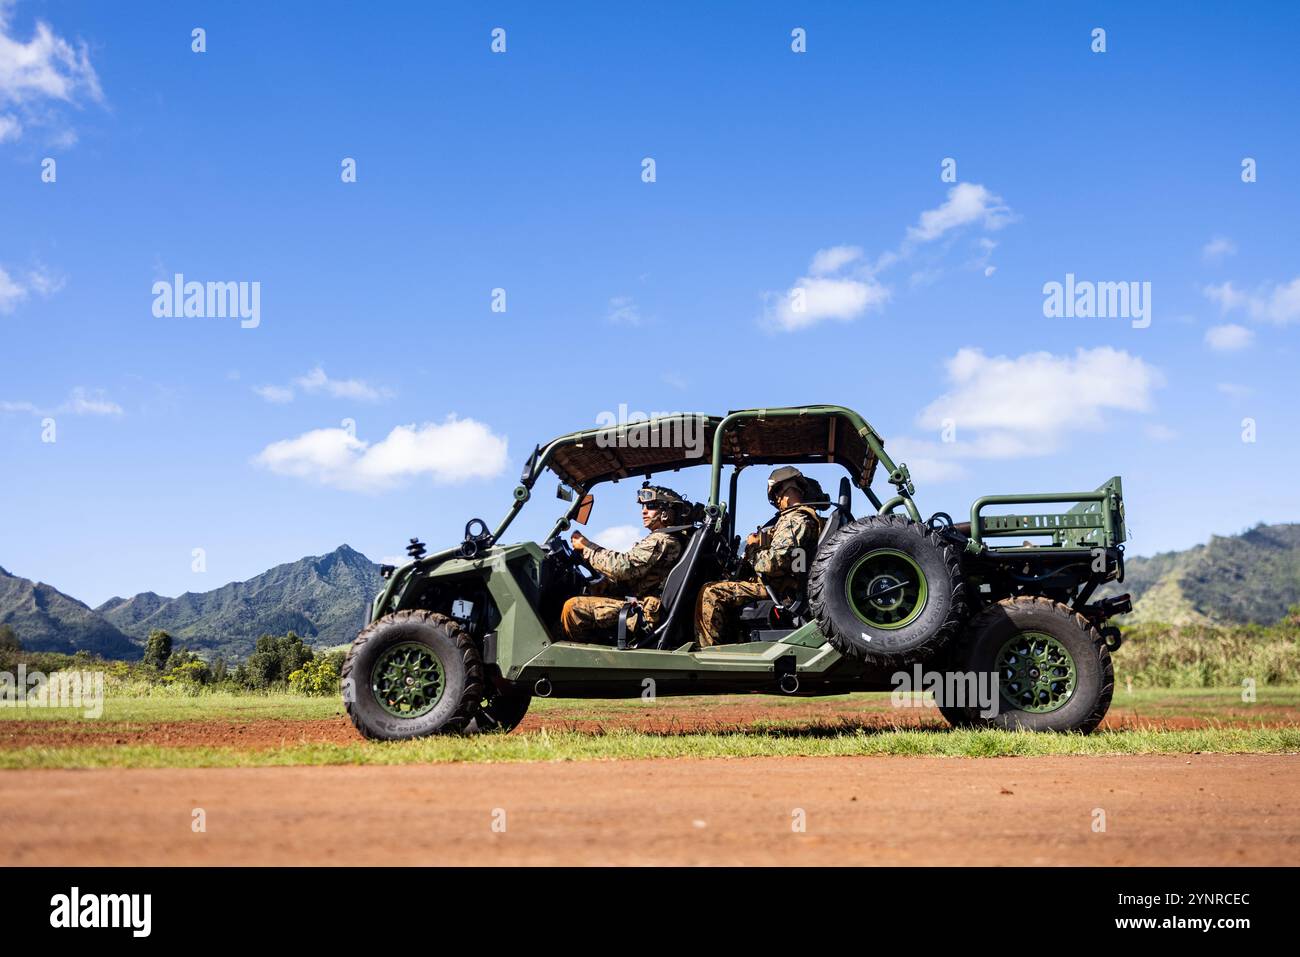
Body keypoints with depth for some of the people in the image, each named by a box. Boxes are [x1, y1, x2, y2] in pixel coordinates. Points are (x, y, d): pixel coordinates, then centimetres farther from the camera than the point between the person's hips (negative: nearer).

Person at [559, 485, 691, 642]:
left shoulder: (660, 541, -14)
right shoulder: (670, 541, 19)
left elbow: (623, 566, -24)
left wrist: (586, 547, -13)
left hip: (643, 615, -11)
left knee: (572, 607, -17)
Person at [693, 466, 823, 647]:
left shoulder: (795, 520, -14)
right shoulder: (808, 518, 20)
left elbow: (775, 563, -24)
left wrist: (752, 549, -7)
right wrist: (759, 543, 10)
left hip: (780, 591, -11)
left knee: (710, 594, -15)